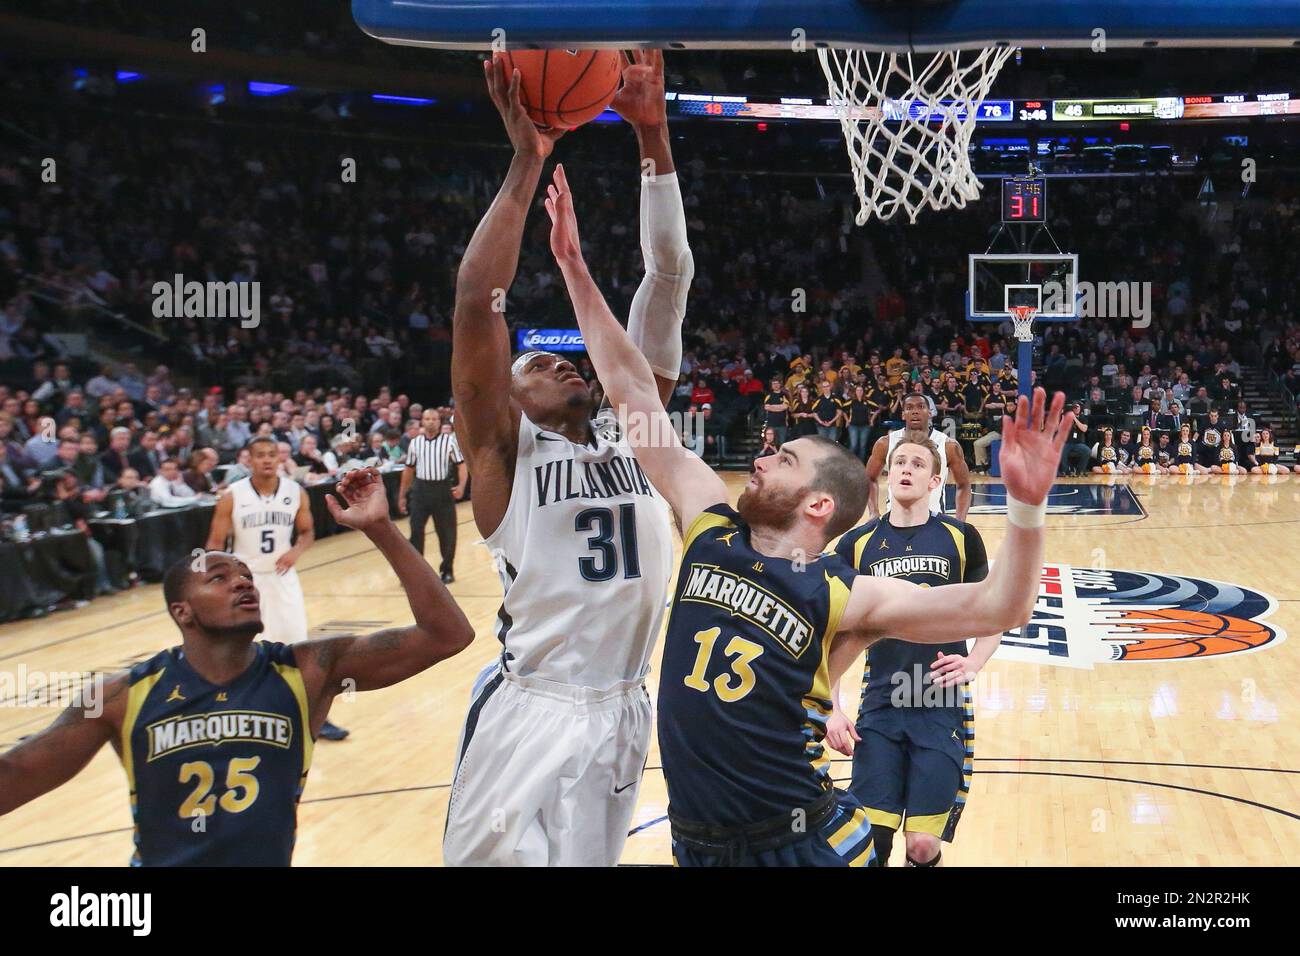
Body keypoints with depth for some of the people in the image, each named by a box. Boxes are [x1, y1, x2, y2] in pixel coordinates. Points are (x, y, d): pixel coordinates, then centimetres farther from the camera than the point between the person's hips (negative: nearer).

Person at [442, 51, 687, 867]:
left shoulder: (631, 430, 10)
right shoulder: (505, 452, -2)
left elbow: (669, 281, 4)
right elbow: (477, 303, -16)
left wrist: (653, 136, -2)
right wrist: (528, 162, -15)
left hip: (625, 712, 5)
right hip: (533, 714, -5)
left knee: (590, 860, 16)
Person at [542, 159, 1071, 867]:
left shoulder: (843, 597, -11)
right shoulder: (710, 530, 0)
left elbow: (998, 607, -22)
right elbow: (632, 391, 0)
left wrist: (1025, 502, -38)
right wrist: (574, 269, 0)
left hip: (800, 847, -4)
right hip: (695, 845, 5)